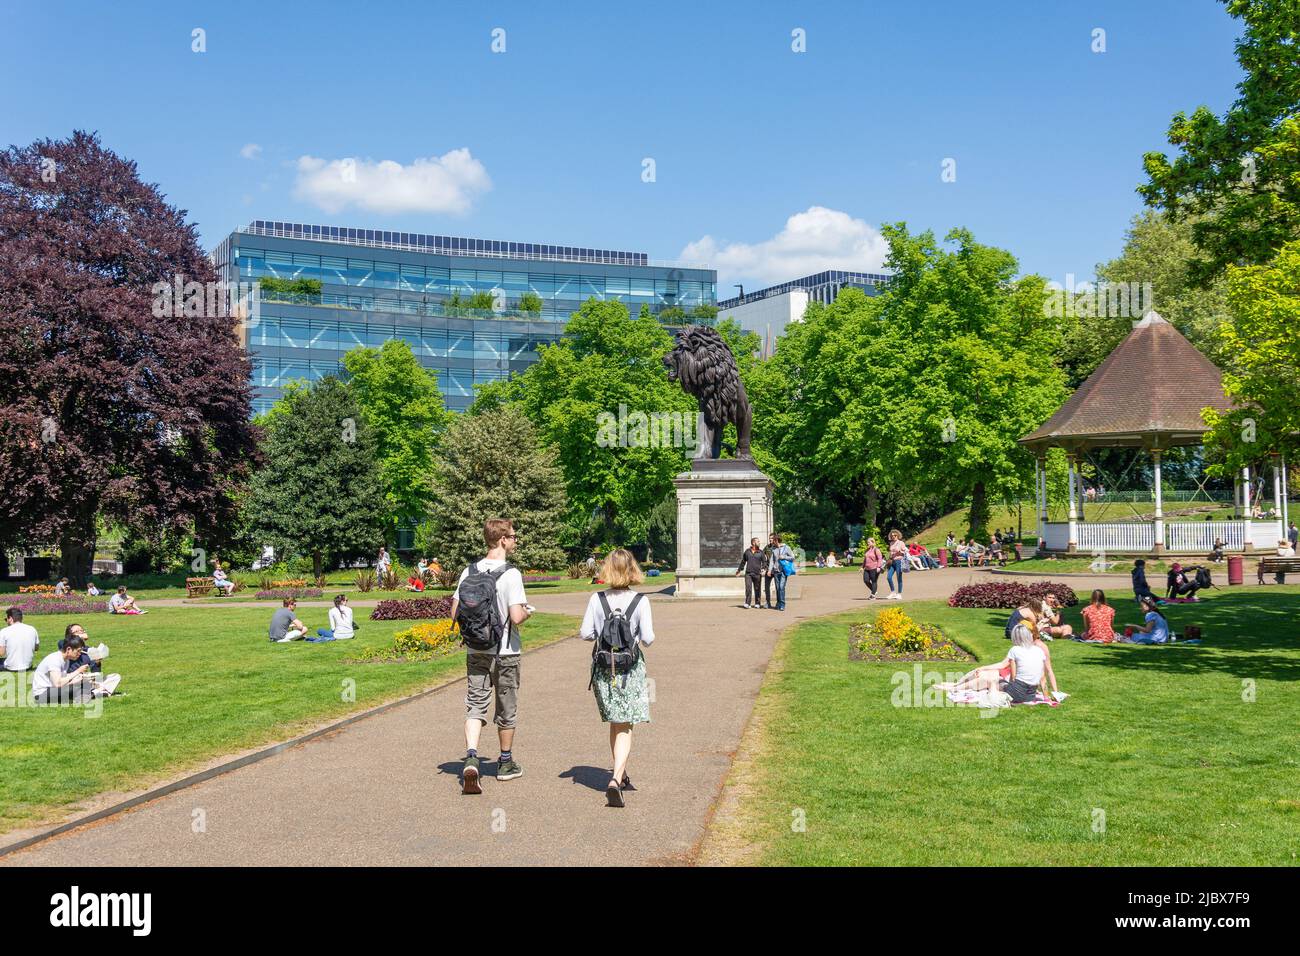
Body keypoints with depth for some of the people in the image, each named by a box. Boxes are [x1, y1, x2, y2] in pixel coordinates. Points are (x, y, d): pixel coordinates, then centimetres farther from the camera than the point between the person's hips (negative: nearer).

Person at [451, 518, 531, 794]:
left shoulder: (469, 572, 1)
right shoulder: (510, 574, -16)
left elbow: (455, 614, 2)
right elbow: (516, 617, -21)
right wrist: (527, 612, 0)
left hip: (475, 651, 4)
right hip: (505, 653, -4)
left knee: (475, 705, 5)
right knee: (506, 708, 13)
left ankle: (471, 759, -16)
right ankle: (506, 763, 27)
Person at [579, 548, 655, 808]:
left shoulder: (597, 599, -4)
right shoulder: (640, 601, -9)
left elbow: (584, 633, -4)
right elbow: (648, 639, -11)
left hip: (603, 669, 3)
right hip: (631, 669, -2)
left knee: (614, 724, 18)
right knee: (625, 728, 0)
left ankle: (621, 776, 29)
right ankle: (616, 780, -17)